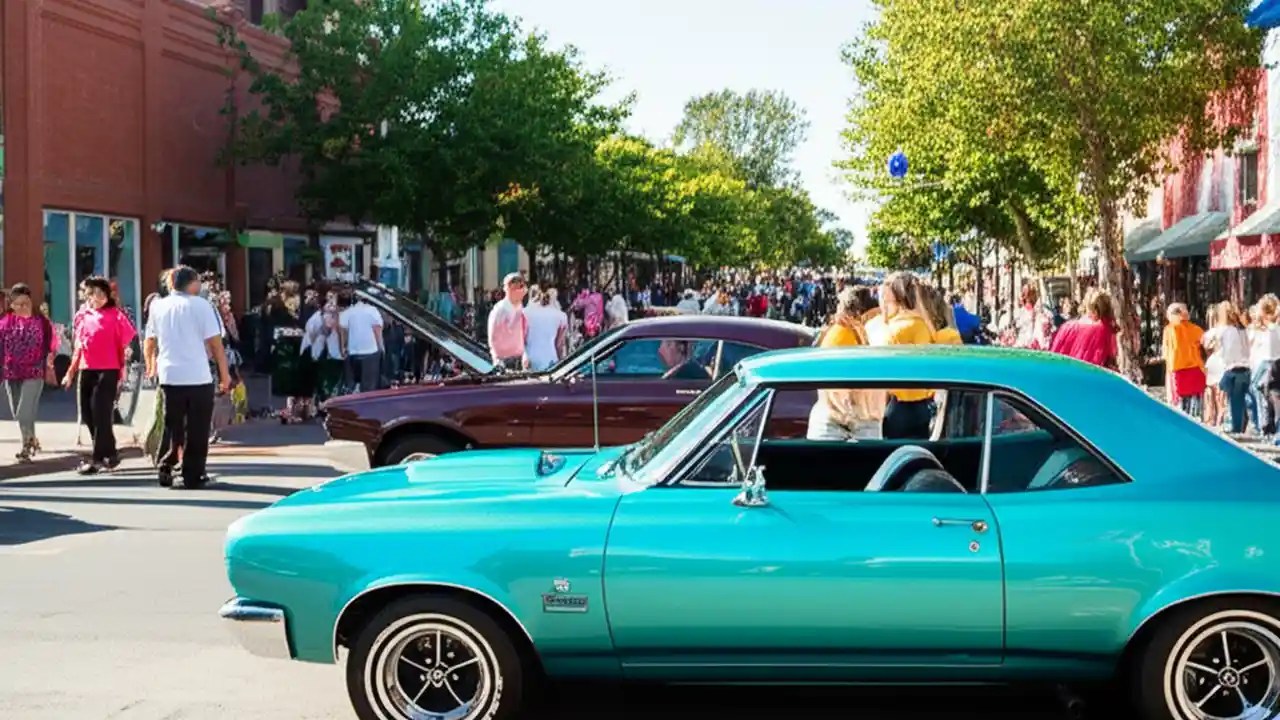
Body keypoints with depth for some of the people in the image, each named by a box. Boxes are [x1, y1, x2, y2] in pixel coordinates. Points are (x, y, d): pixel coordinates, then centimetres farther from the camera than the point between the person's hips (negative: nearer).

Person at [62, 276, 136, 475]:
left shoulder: (115, 314, -4)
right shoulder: (82, 315, 12)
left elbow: (125, 344, -4)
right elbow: (79, 347, 19)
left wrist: (123, 371, -8)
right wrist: (71, 372, 17)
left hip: (108, 371, -7)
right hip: (86, 370, 7)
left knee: (101, 413, -9)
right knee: (87, 414, 8)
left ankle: (96, 459, -6)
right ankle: (110, 454, 20)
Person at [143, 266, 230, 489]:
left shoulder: (158, 306, 8)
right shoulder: (200, 305, -4)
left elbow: (150, 343, 15)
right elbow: (215, 343, -8)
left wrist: (151, 366, 32)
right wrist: (225, 374, -1)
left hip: (169, 376, 4)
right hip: (198, 377, -4)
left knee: (172, 428, 15)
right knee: (196, 430, 5)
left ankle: (166, 466, 4)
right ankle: (193, 476, 5)